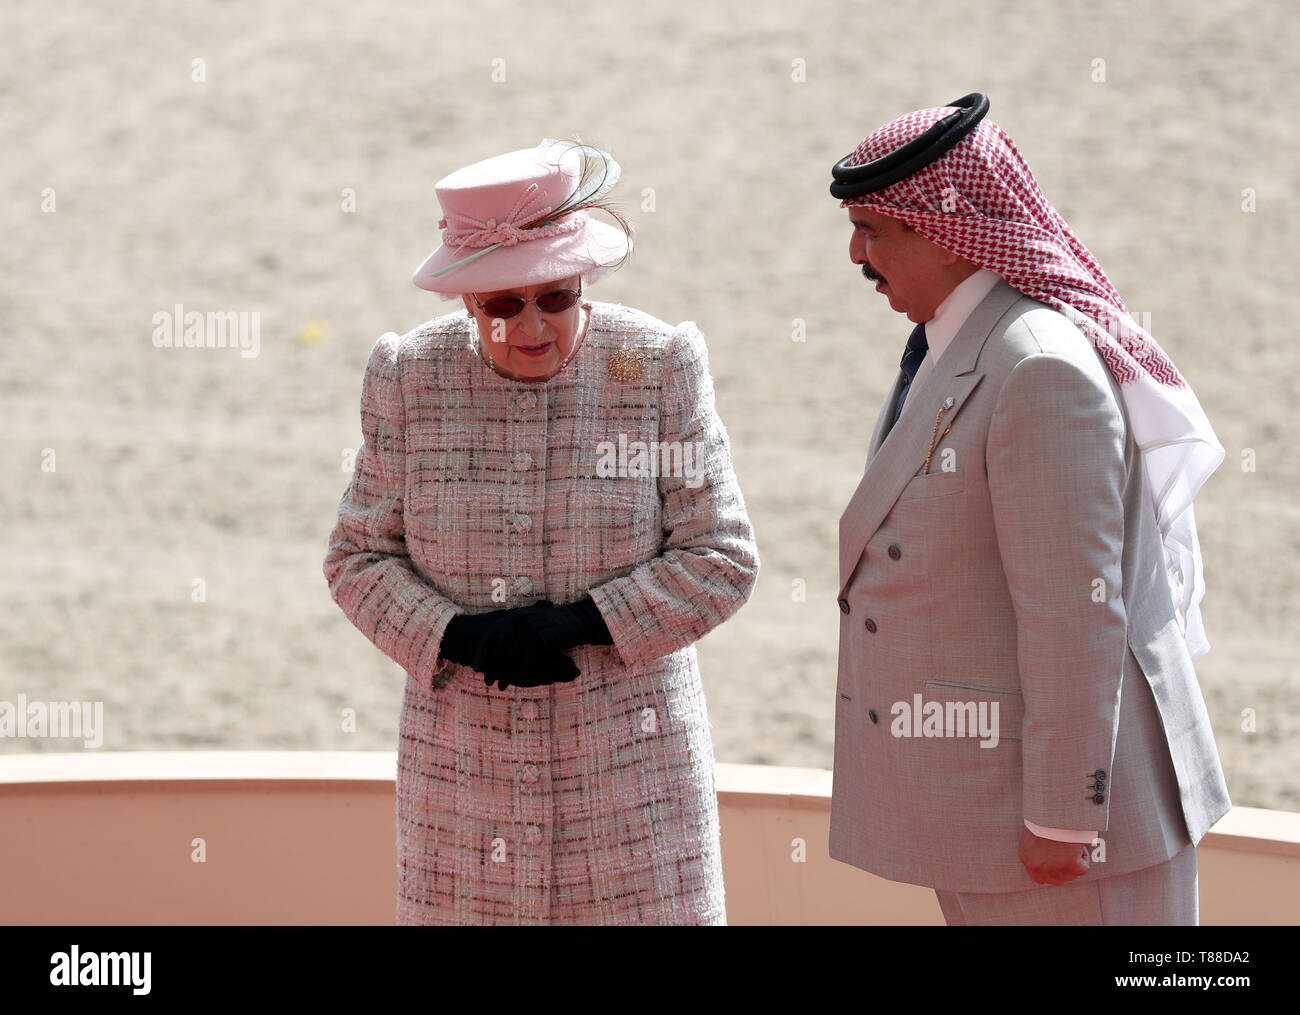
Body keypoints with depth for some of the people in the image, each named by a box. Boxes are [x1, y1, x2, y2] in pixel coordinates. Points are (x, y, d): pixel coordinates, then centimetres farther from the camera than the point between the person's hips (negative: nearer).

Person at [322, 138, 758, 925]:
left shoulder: (659, 369, -8)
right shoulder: (412, 379, -4)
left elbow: (721, 562, -7)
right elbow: (361, 559, 2)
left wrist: (579, 624, -19)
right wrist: (458, 639, -16)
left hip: (626, 763, -1)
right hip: (466, 763, 2)